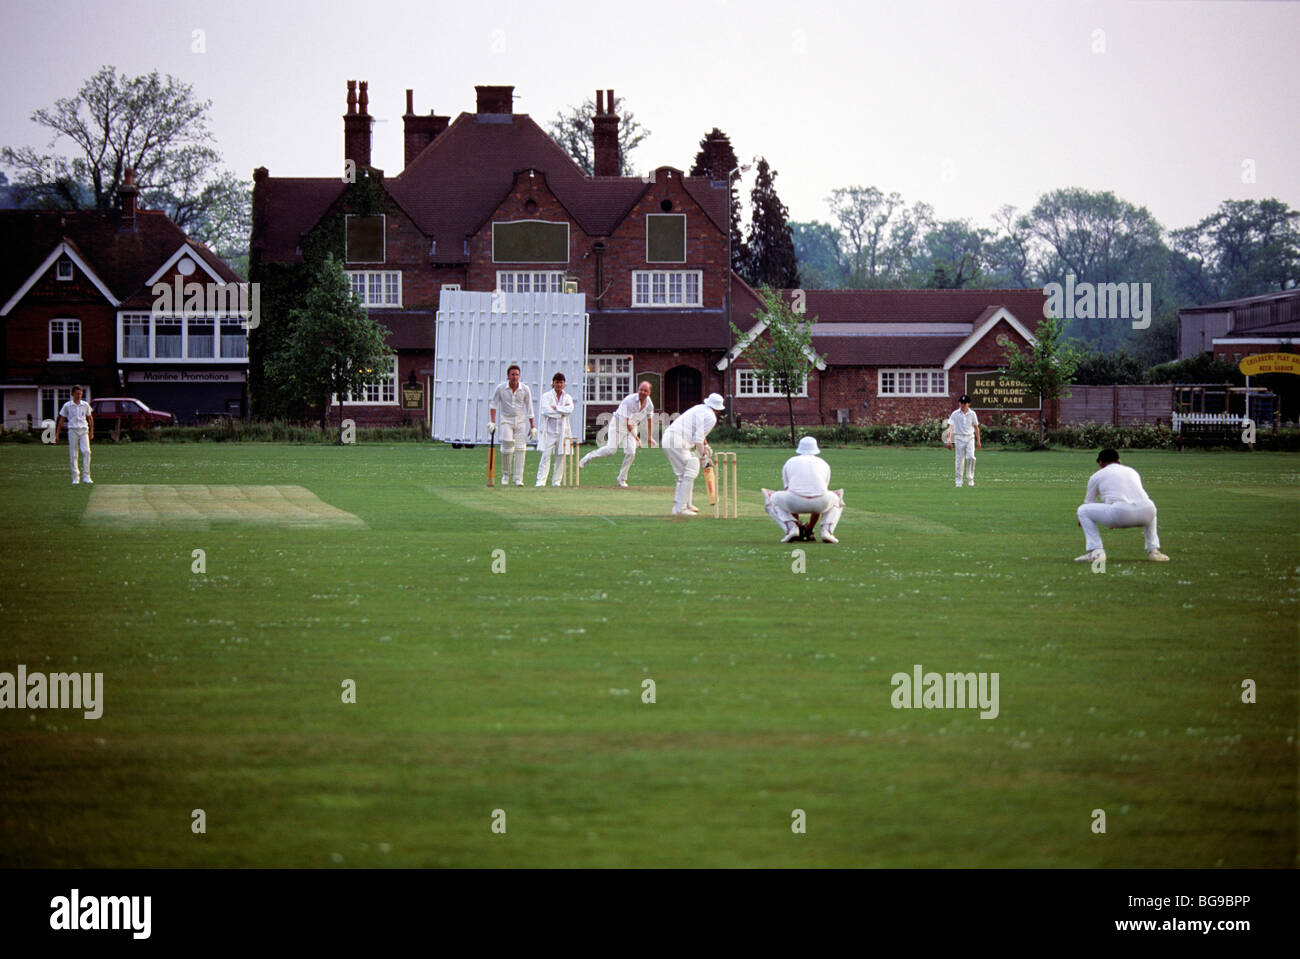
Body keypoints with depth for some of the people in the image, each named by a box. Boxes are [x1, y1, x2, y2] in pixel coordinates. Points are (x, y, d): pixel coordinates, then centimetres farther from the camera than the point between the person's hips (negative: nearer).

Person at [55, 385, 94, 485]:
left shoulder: (85, 405, 10)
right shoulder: (67, 406, 5)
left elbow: (90, 418, 20)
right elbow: (61, 420, 9)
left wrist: (91, 431, 16)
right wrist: (57, 434, 6)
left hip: (84, 430, 1)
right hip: (73, 430, -1)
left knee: (86, 451, -14)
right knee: (73, 454, -2)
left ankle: (86, 476, -11)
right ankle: (75, 477, 4)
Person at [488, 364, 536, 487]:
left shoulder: (525, 389, -6)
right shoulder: (501, 388, -8)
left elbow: (529, 408, 0)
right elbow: (493, 405, 2)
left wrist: (532, 426, 0)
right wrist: (492, 421, -7)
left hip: (520, 421, 1)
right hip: (506, 421, -1)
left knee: (520, 449, -7)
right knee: (508, 446, -15)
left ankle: (518, 478, -6)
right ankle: (505, 474, 7)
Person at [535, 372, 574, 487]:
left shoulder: (567, 397, 11)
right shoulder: (546, 396, 4)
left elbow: (570, 410, -7)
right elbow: (546, 411, -12)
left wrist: (556, 408, -11)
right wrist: (562, 410, -8)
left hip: (562, 431, 3)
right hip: (549, 430, -3)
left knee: (561, 456, 2)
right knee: (546, 456, -9)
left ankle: (556, 481, 9)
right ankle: (540, 480, -9)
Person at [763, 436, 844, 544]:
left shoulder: (790, 462, 27)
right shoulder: (824, 464, 29)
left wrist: (799, 525, 39)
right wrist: (810, 528, 42)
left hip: (795, 502, -1)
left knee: (772, 499, 30)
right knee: (836, 498, 37)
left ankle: (791, 528, 5)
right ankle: (826, 530, 8)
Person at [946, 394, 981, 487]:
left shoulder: (972, 414, 5)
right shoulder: (955, 414, -1)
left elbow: (976, 427, 12)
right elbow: (950, 426, -7)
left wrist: (978, 441, 10)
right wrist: (949, 440, -19)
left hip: (970, 438, 1)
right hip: (959, 438, -1)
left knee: (971, 457, -16)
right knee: (959, 460, 1)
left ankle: (970, 478, -3)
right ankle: (958, 481, 6)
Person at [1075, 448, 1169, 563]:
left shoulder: (1097, 476, 20)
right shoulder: (1132, 471, 33)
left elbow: (1089, 503, 32)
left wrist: (1083, 520, 56)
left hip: (1120, 514, -4)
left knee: (1082, 511, 14)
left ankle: (1095, 552, 0)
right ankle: (1153, 551, 27)